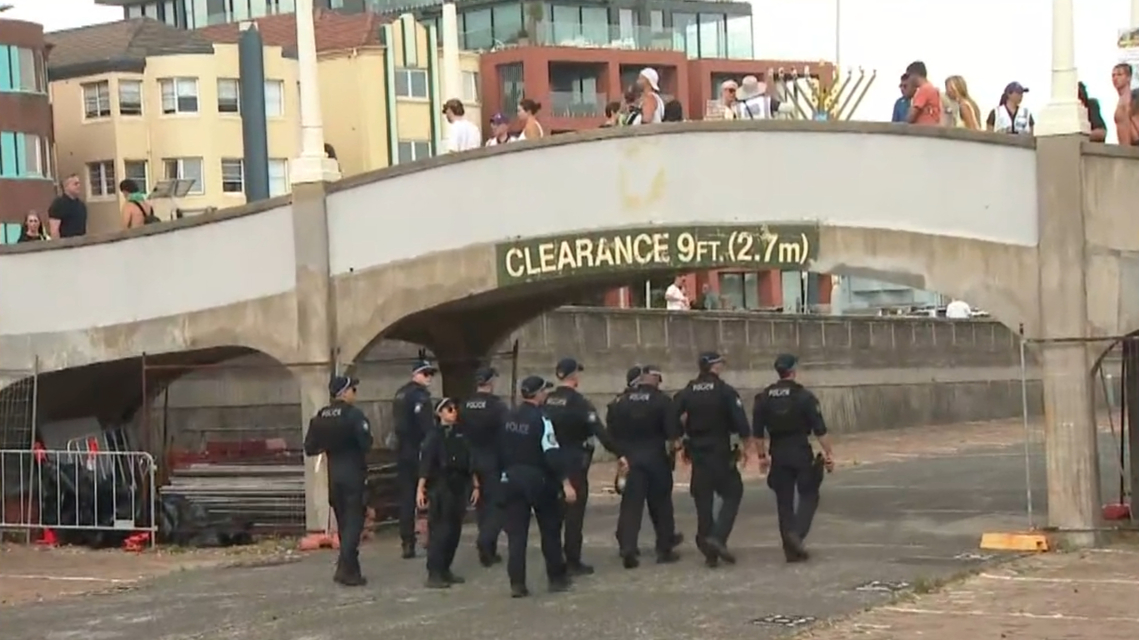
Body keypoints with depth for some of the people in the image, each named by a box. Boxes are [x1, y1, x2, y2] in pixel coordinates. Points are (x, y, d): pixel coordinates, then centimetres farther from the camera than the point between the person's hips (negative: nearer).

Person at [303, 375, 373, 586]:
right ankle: (346, 569, -12)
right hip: (353, 474, -6)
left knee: (343, 522, 15)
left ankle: (350, 568, 19)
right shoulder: (353, 414, -13)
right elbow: (366, 443, -18)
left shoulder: (320, 417, 5)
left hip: (334, 475, 6)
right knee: (353, 522, -3)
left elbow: (310, 448, 4)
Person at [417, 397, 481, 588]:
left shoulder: (461, 435, 9)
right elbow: (425, 464, -11)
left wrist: (475, 485, 12)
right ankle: (434, 573, -5)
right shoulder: (434, 436, -6)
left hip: (459, 487, 6)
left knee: (454, 530, 7)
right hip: (440, 487, -6)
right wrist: (420, 489, -17)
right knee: (439, 530, -7)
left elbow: (470, 462, 14)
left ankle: (445, 570, 16)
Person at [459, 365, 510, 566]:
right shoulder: (498, 406, -13)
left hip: (472, 463, 5)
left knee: (482, 504, 14)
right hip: (494, 462, -5)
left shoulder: (464, 406, 2)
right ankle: (486, 539, -19)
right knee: (498, 503, 2)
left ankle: (488, 550, 17)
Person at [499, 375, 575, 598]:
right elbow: (553, 454, -19)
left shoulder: (509, 419, 6)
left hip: (511, 479, 5)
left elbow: (501, 451, 12)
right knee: (550, 529, 10)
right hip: (538, 479, -5)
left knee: (516, 533, 3)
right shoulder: (540, 420, -14)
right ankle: (557, 578, 18)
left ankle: (517, 583, -3)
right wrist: (565, 483, -20)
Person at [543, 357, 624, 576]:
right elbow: (599, 430, -20)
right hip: (575, 461, -6)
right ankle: (573, 562, 1)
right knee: (574, 510, 0)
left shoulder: (548, 401, 4)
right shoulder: (579, 402, -14)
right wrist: (618, 454, -20)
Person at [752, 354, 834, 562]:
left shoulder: (764, 398, 4)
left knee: (784, 501, 9)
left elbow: (758, 431, 7)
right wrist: (828, 453, -5)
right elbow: (819, 429, -10)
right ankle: (796, 533, -13)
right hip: (801, 453, -4)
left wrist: (761, 455, 16)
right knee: (808, 495, 9)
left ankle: (791, 549, 9)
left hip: (778, 455, 4)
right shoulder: (804, 396, -8)